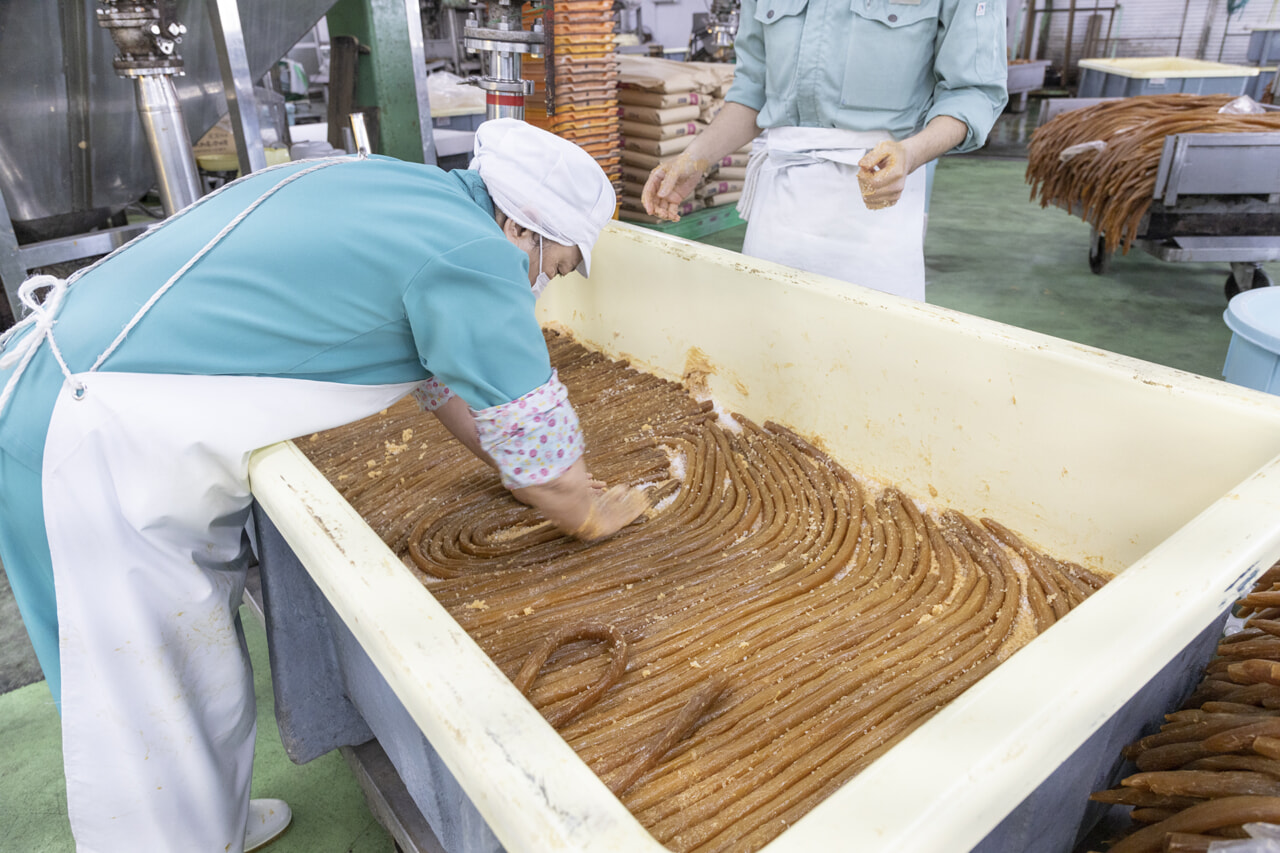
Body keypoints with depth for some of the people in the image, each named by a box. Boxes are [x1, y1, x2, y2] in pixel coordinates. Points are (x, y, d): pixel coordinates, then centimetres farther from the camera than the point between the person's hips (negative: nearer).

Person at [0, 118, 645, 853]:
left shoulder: (399, 187, 11)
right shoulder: (474, 256, -18)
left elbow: (446, 374, 21)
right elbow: (537, 436, -9)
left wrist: (531, 474, 27)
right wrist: (592, 514, 12)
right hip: (101, 453, -10)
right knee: (150, 713, 5)